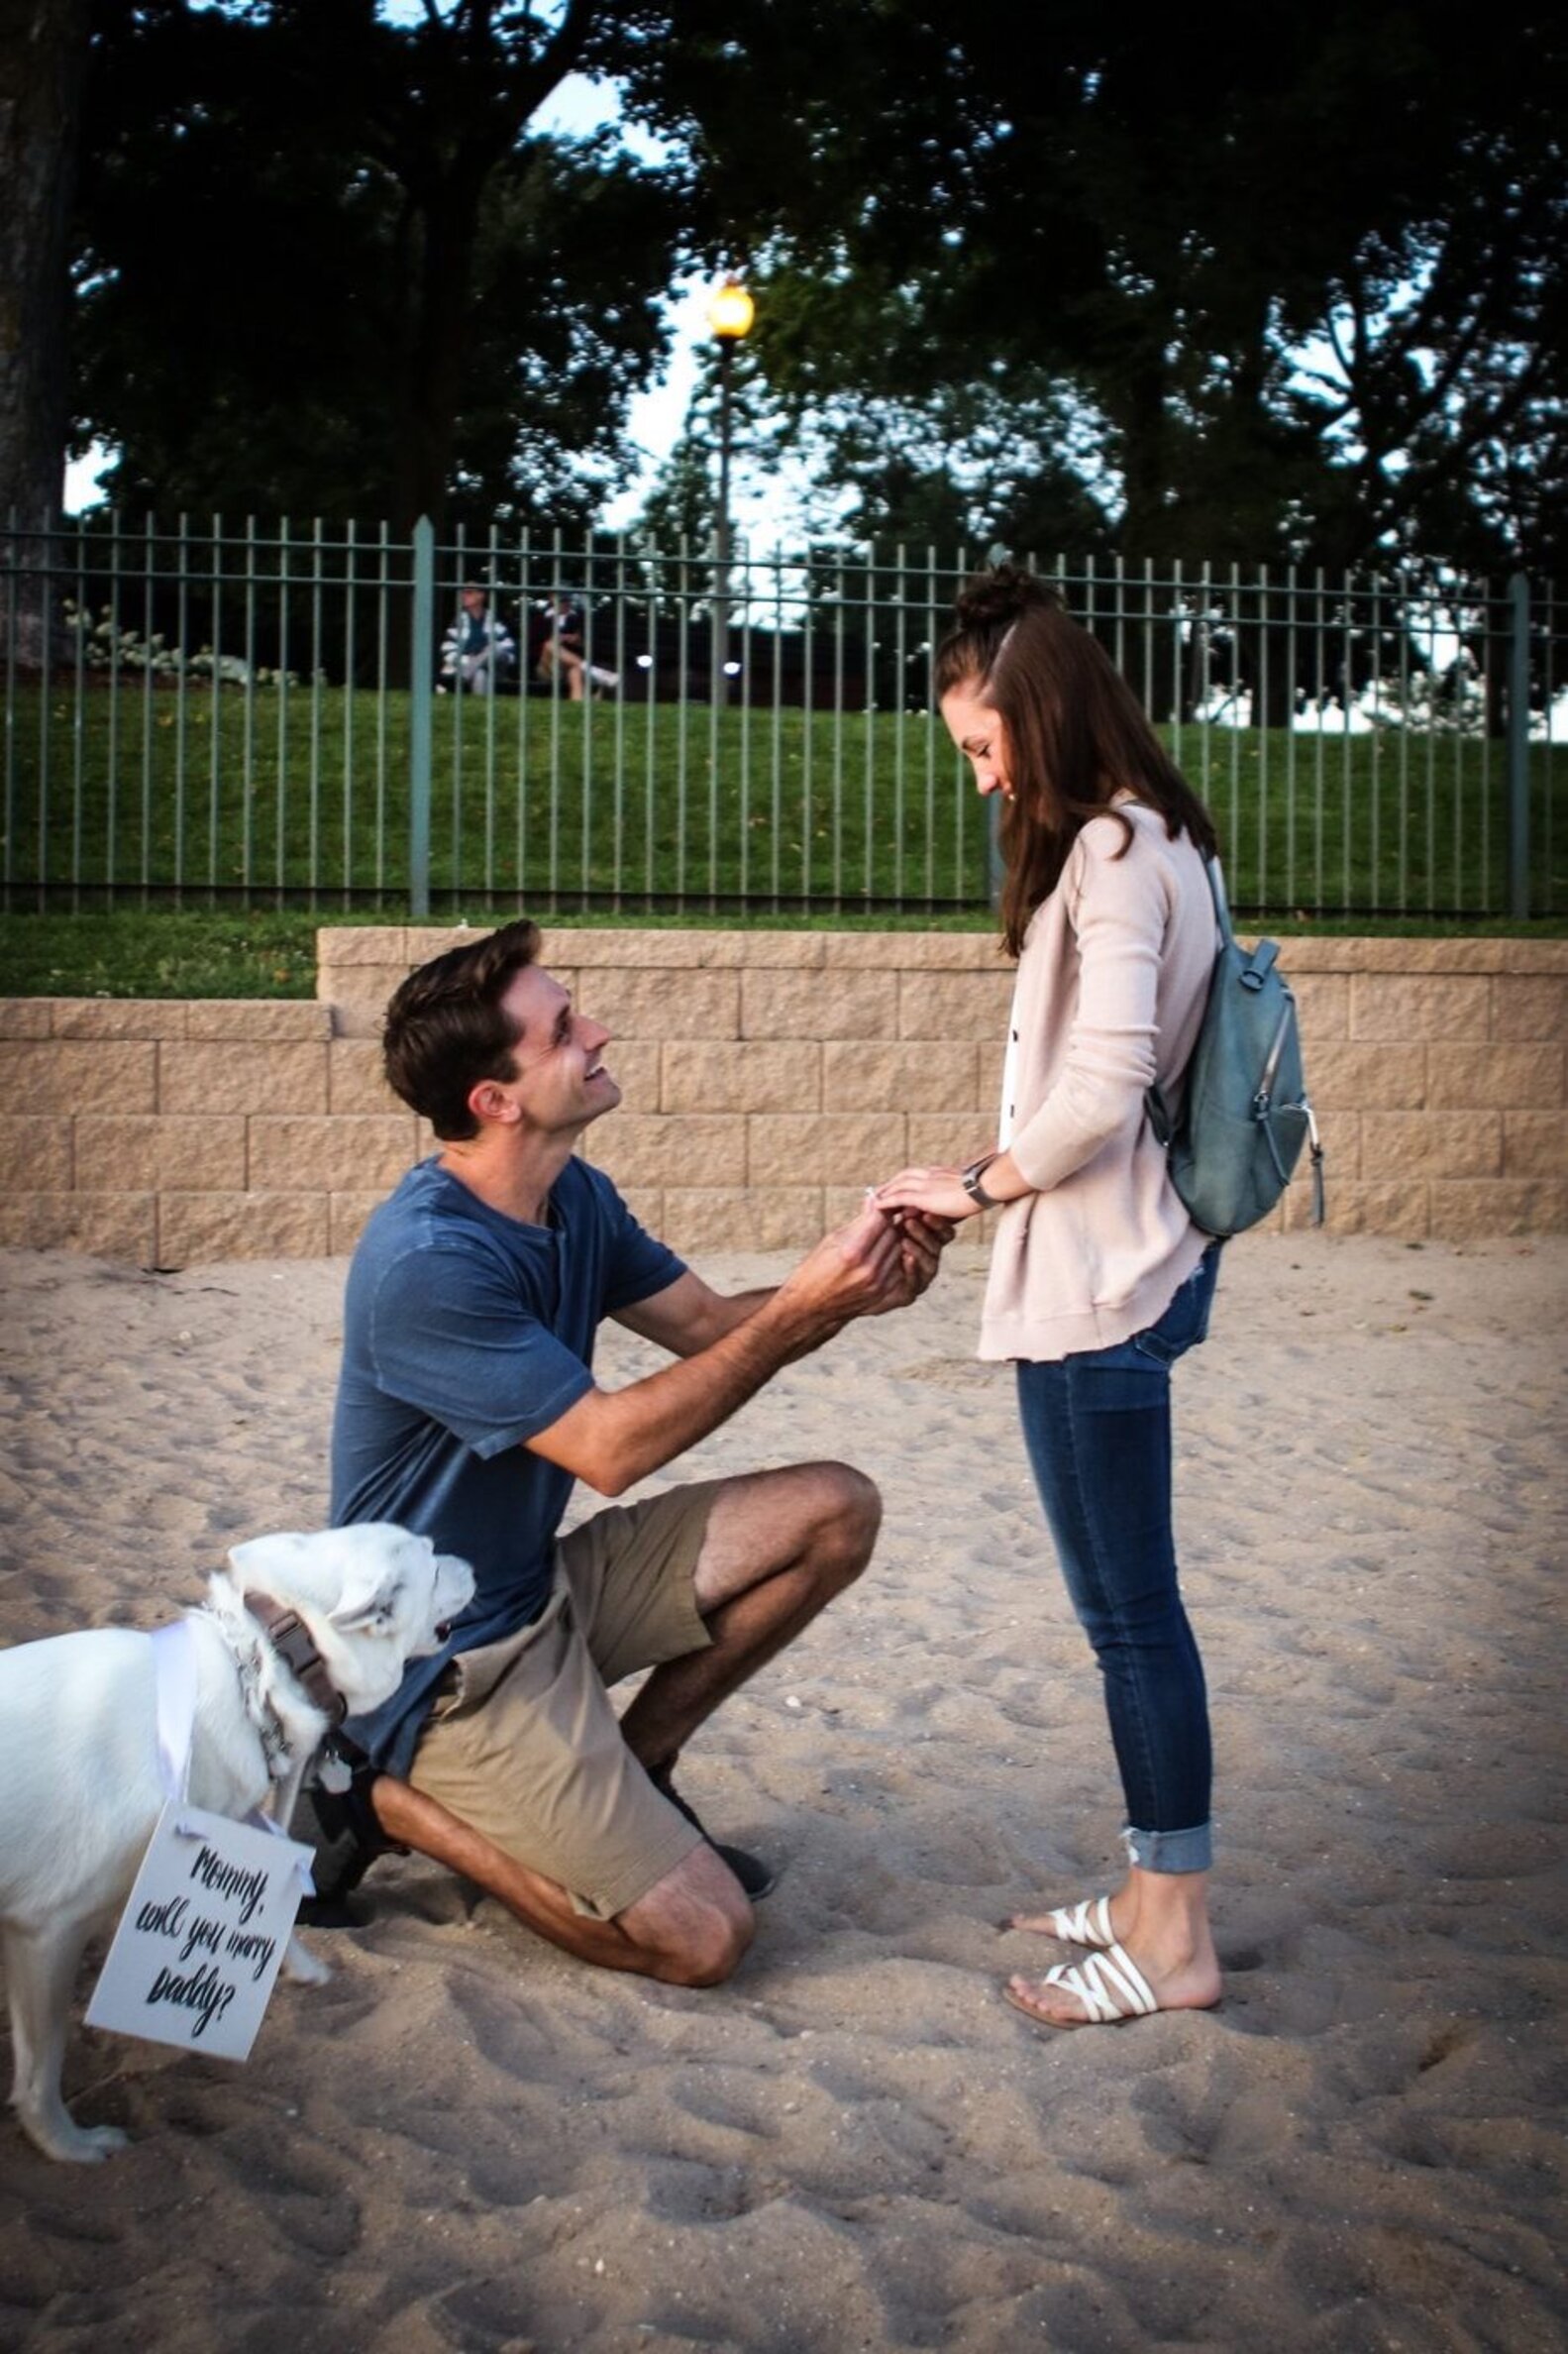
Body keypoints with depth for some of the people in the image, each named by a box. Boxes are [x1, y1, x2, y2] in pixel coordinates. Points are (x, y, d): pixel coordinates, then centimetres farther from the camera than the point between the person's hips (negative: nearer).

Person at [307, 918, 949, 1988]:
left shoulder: (577, 1199, 2)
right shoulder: (426, 1261, -27)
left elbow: (708, 1322, 7)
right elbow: (611, 1448, -26)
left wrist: (852, 1288, -13)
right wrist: (798, 1314, -27)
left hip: (544, 1586, 9)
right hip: (449, 1656, -9)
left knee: (836, 1511, -1)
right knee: (704, 1937, -12)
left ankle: (628, 1771, 9)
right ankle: (383, 1793, 1)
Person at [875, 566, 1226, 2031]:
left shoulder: (1113, 851, -15)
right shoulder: (1146, 841, 16)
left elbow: (1101, 1087, -23)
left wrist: (979, 1183, -10)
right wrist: (997, 1189, 13)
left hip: (1098, 1286, -10)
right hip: (1119, 1267, 10)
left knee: (1128, 1606, -3)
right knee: (1126, 1600, 15)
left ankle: (1173, 1942, 7)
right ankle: (1152, 1894, 25)